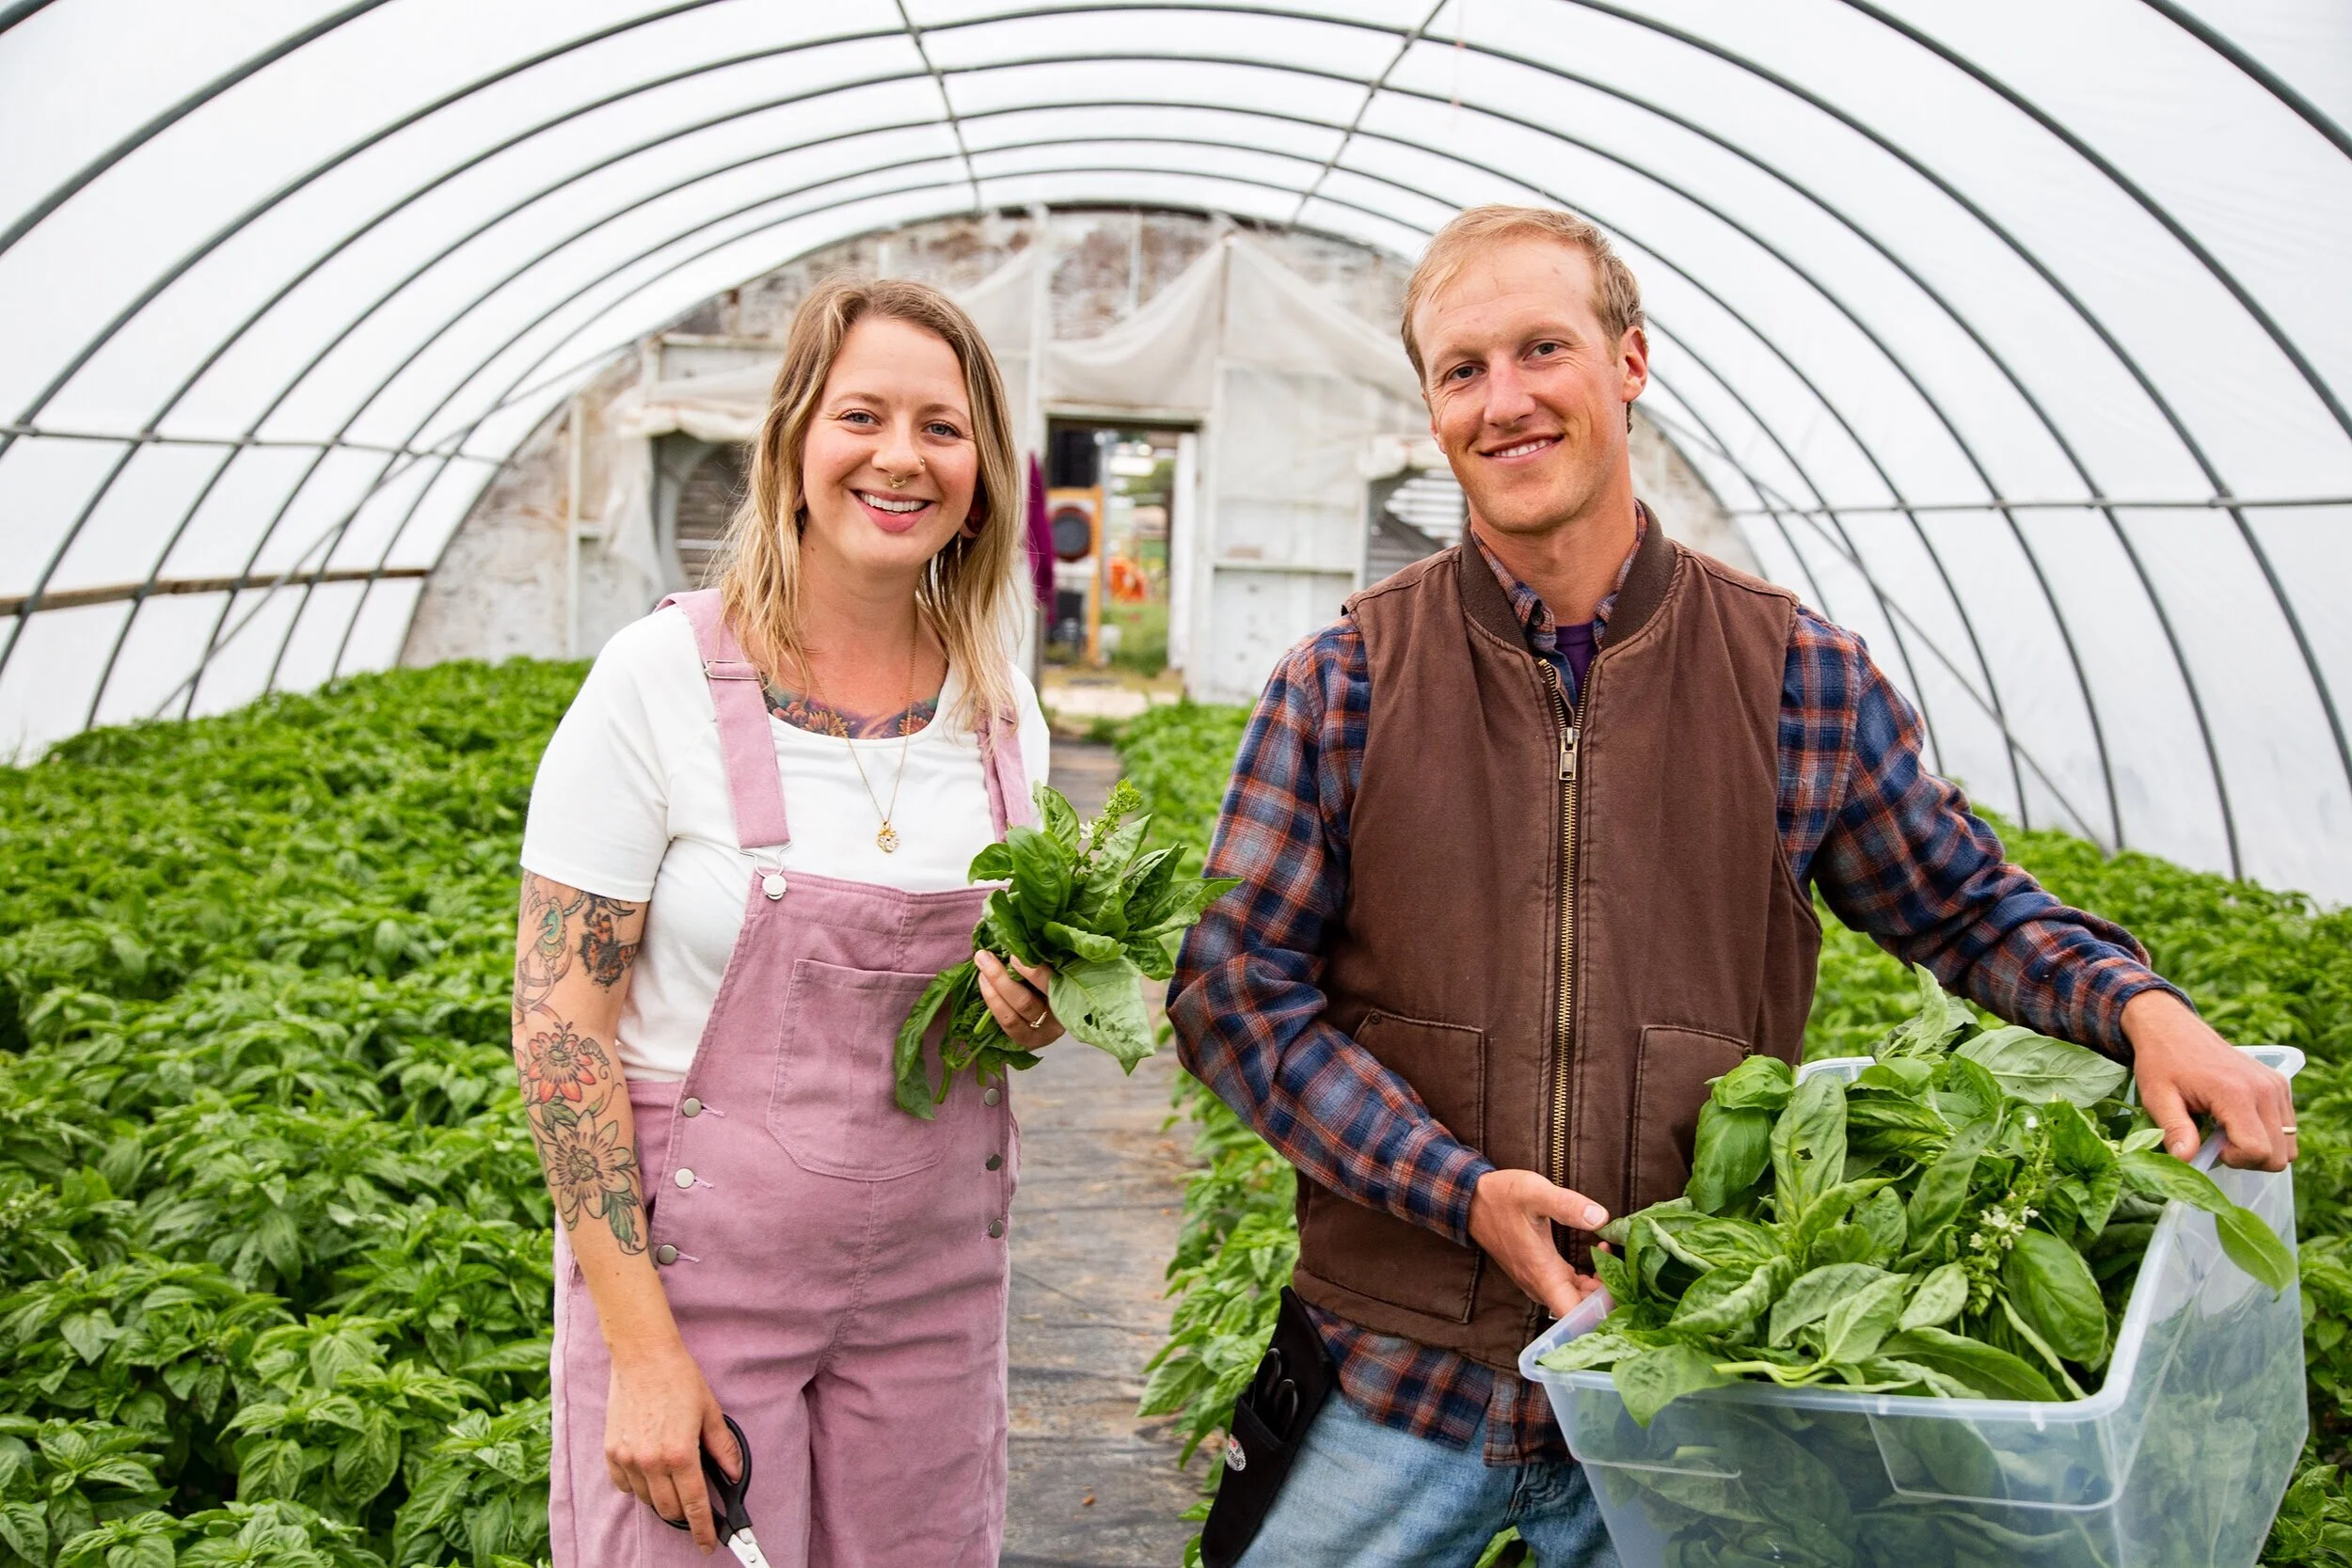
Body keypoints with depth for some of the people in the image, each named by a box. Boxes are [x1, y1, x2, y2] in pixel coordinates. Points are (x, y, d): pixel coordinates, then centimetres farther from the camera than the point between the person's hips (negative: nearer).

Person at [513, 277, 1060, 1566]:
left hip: (931, 1272, 4)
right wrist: (641, 1348, -16)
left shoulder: (1000, 711, 1)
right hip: (694, 1263, -4)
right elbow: (558, 1013, -13)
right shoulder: (665, 676, -13)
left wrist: (1028, 1009, -9)